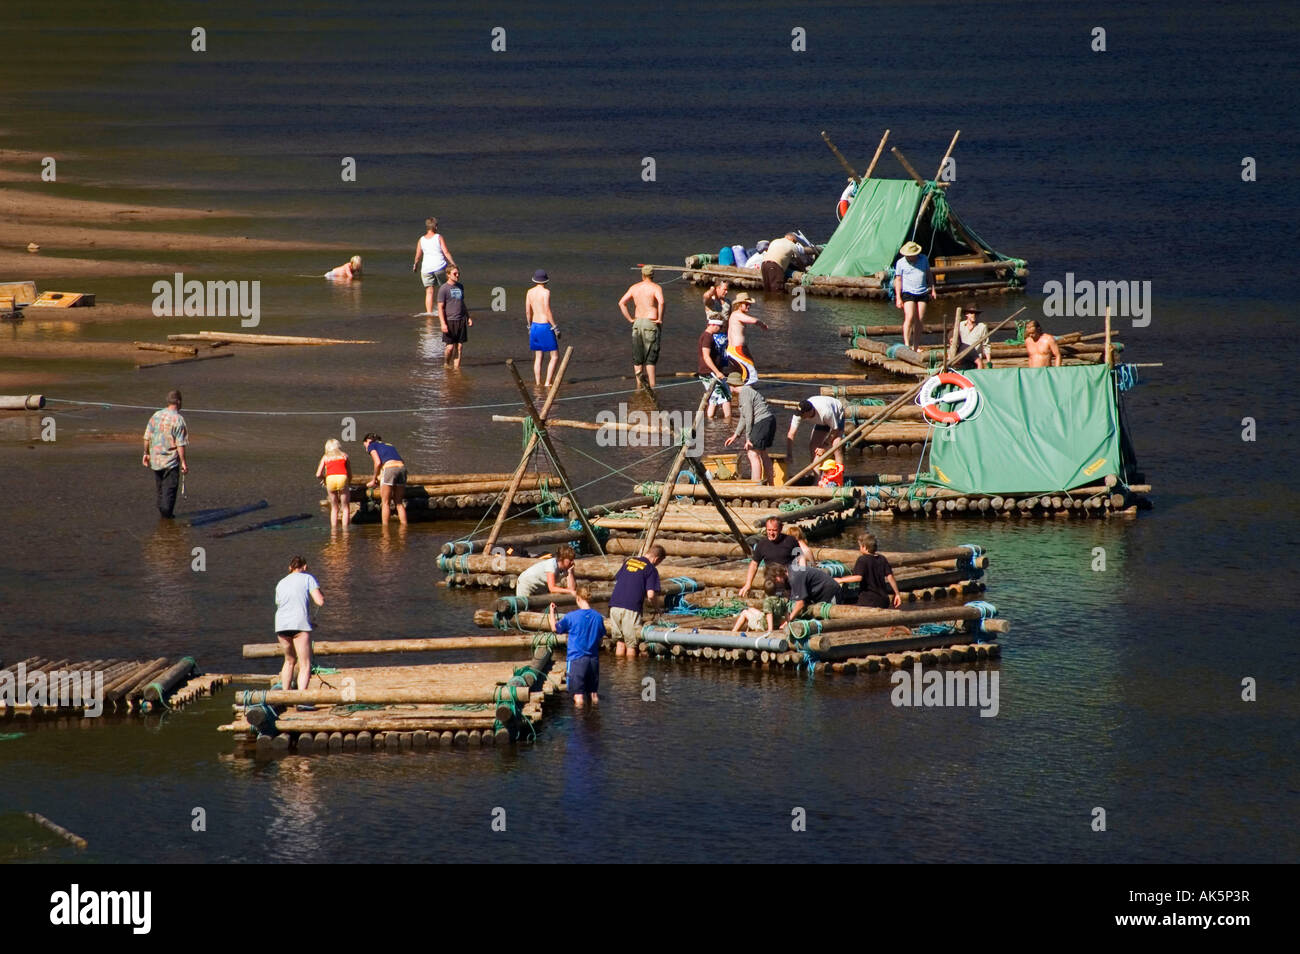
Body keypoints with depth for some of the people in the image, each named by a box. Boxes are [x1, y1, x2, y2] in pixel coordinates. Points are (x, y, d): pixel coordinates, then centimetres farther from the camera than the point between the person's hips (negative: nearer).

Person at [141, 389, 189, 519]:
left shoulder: (156, 415, 1)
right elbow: (180, 444, -16)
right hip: (171, 460, -5)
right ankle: (166, 513, -1)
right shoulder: (178, 420, -15)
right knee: (170, 488, 2)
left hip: (155, 458, 5)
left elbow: (147, 437, 6)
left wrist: (146, 453, 18)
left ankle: (162, 509, 27)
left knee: (159, 486, 18)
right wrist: (184, 462, -10)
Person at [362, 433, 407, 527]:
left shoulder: (371, 445, 14)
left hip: (389, 468, -6)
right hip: (402, 467, 6)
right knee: (398, 502, 12)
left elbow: (378, 462, -1)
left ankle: (385, 526, -1)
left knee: (385, 502, 2)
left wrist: (374, 480, 10)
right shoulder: (389, 445, 32)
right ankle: (404, 525, 7)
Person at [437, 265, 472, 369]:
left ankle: (456, 367, 9)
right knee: (450, 346, -4)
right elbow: (440, 307, -9)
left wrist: (468, 317, 22)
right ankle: (445, 363, 19)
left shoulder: (460, 287, 12)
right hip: (449, 321, -5)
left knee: (459, 346, 4)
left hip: (461, 321, 5)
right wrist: (443, 323, -16)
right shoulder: (443, 289, -7)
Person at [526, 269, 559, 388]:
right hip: (545, 326, -7)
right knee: (555, 356, 2)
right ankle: (548, 383, -6)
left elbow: (527, 311, 11)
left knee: (538, 357, 13)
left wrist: (529, 326, 23)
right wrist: (555, 327, -13)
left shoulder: (530, 292, 5)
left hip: (535, 326, 7)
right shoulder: (546, 292, -14)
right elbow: (547, 311, -18)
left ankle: (537, 384, 12)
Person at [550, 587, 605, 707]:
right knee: (593, 693, 15)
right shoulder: (598, 617, 0)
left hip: (576, 659, -4)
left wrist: (551, 612, 17)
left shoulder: (571, 617, -12)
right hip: (593, 659, 4)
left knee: (578, 694, -4)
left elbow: (555, 628, 2)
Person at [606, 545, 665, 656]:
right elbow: (650, 595, -11)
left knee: (620, 642, 16)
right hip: (631, 609, -5)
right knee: (631, 644, 6)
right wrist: (652, 603, 11)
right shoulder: (651, 569, -2)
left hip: (615, 605, 5)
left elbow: (616, 580, 22)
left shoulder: (628, 561, 16)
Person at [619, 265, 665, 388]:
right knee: (650, 359, -1)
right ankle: (651, 386, -6)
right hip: (651, 323, -4)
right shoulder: (656, 287, -7)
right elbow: (661, 302, -25)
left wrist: (630, 319, 5)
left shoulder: (634, 288, 9)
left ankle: (639, 385, 10)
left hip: (637, 322, 4)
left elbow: (621, 303, 4)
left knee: (637, 359, 12)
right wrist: (660, 319, -14)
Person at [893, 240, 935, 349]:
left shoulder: (923, 259, 7)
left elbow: (928, 274, 20)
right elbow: (898, 280, 1)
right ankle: (907, 344, -20)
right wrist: (898, 298, -3)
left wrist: (932, 289, 19)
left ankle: (915, 346, 8)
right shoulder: (901, 263, -1)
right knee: (909, 317, -18)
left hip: (922, 293, 3)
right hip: (908, 292, -3)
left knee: (920, 321, 2)